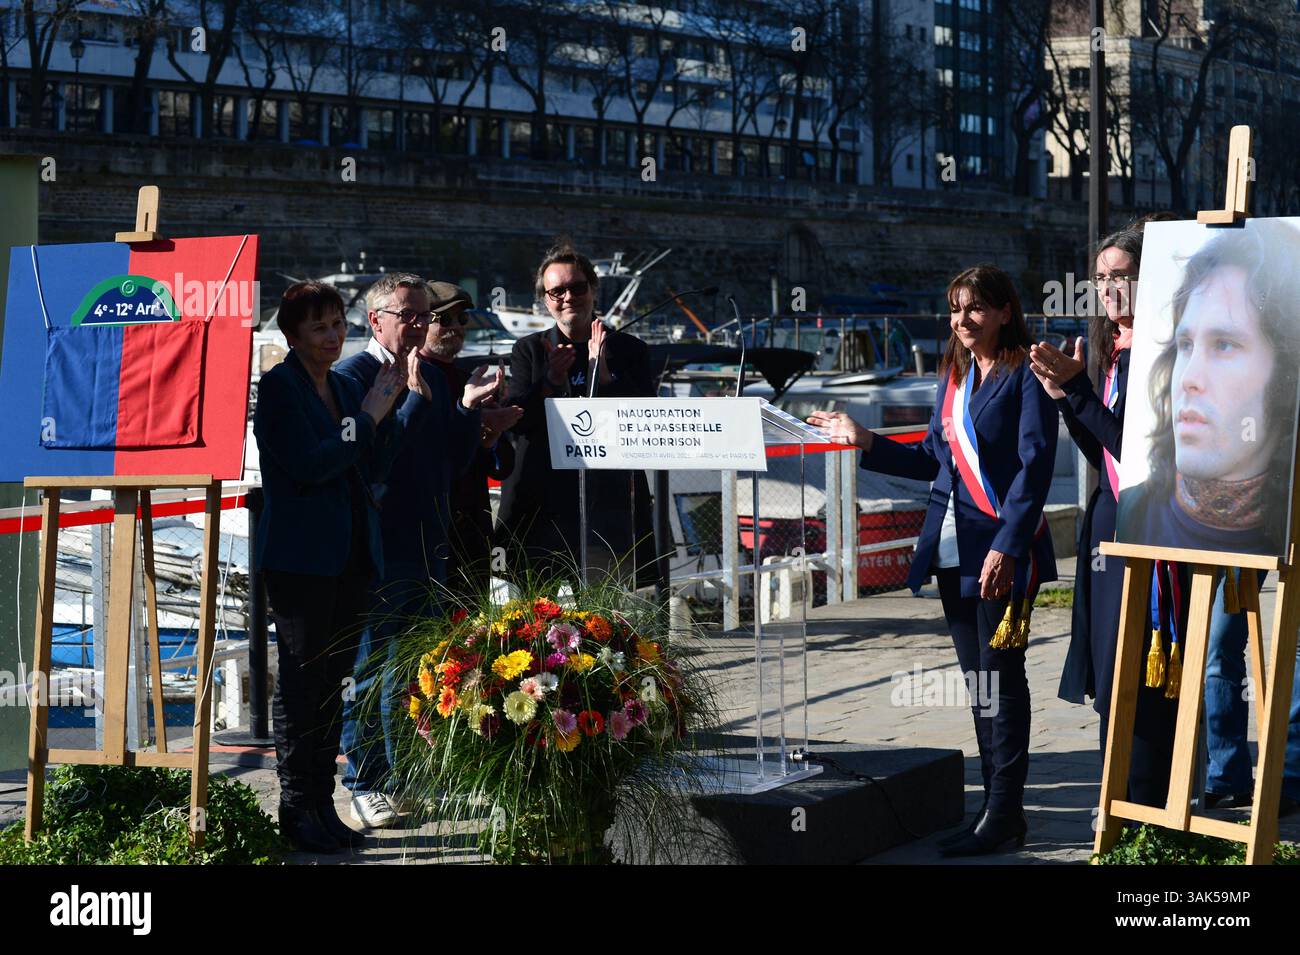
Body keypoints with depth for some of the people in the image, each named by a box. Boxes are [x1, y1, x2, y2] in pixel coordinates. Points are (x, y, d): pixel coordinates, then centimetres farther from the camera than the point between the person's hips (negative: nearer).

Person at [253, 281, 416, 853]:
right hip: (300, 556, -7)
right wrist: (365, 420, -11)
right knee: (301, 681, -5)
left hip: (349, 554, 7)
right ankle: (296, 810, 1)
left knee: (332, 678, 10)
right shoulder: (279, 386, -8)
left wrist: (383, 412, 0)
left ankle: (322, 803, 16)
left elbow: (371, 470, 12)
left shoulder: (348, 389, 15)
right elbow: (306, 465, -17)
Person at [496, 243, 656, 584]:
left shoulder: (630, 350, 10)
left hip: (611, 502, 0)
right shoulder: (528, 350, 12)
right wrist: (551, 380, -16)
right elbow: (517, 423, 1)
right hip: (543, 507, 0)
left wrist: (605, 376, -13)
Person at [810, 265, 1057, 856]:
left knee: (1001, 675, -5)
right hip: (952, 550, 8)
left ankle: (1004, 815, -1)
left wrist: (1006, 546, -20)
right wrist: (865, 443, 13)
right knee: (977, 676, 10)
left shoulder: (1025, 376, -7)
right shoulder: (953, 377, 16)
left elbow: (1034, 464, -14)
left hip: (1001, 549, -8)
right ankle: (997, 804, 17)